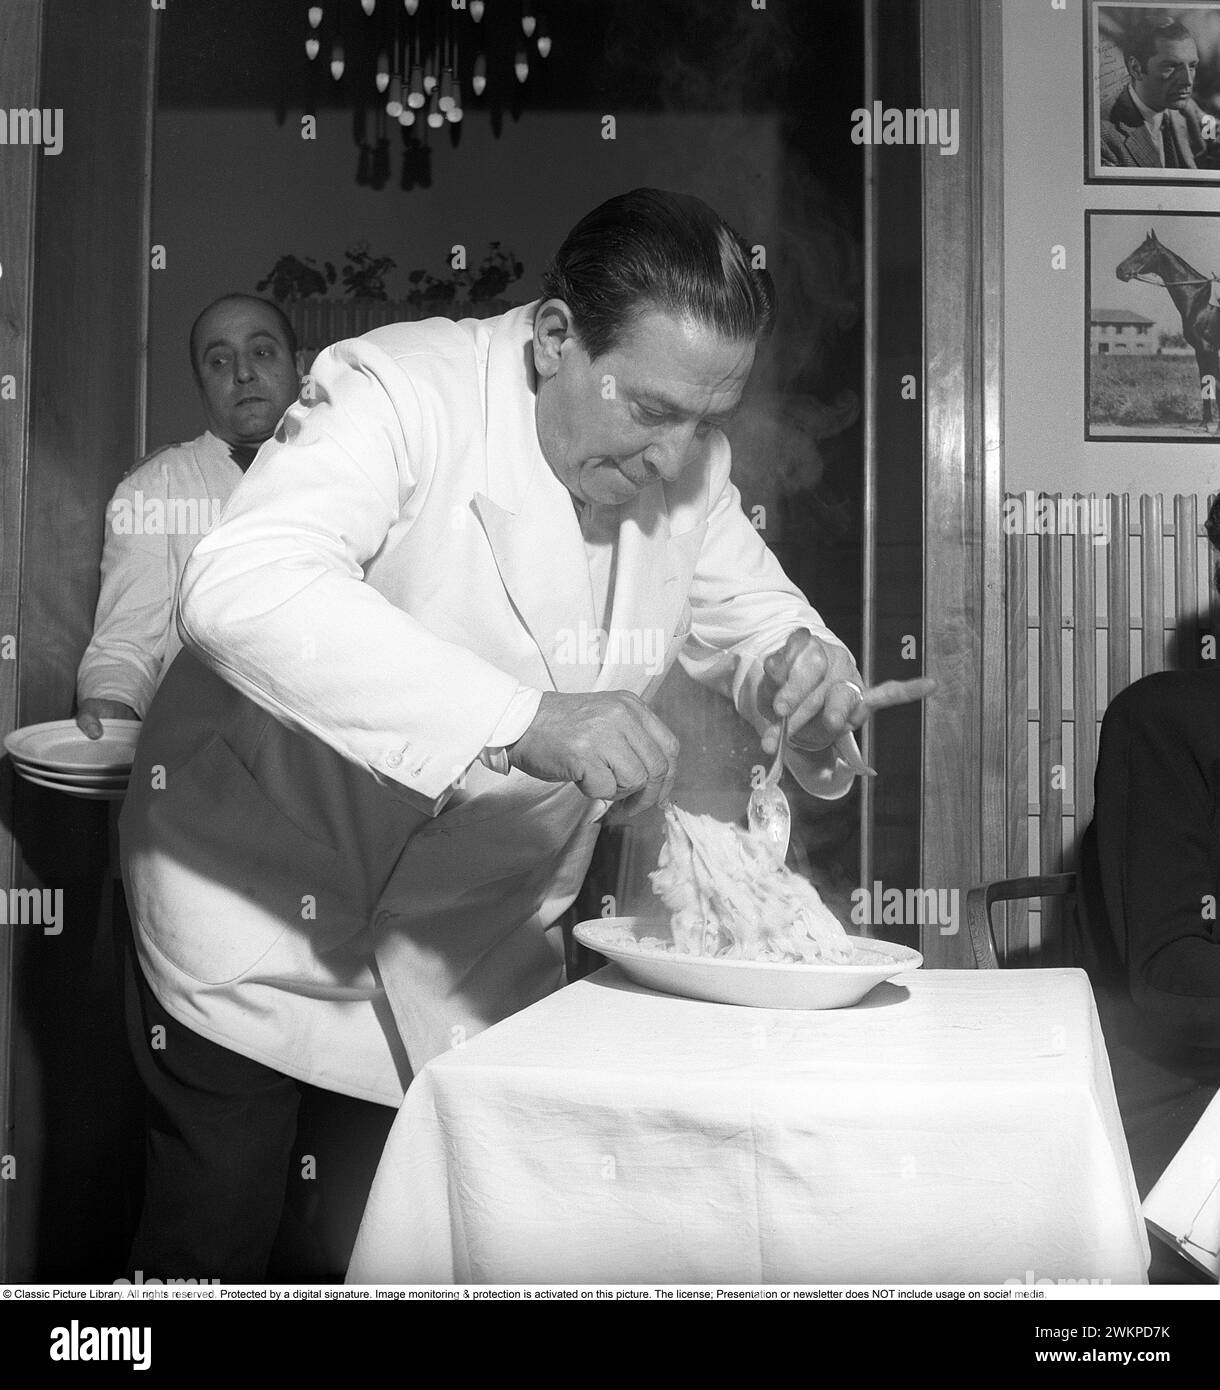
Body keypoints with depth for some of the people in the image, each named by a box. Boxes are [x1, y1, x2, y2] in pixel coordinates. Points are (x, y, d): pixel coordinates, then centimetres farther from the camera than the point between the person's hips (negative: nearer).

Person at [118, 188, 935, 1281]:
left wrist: (802, 672, -16)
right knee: (209, 1245, 2)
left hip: (480, 935, 5)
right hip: (258, 892, -5)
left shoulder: (688, 464, -5)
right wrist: (521, 717, -49)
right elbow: (242, 589, -40)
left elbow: (754, 617, 10)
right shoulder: (400, 391, -24)